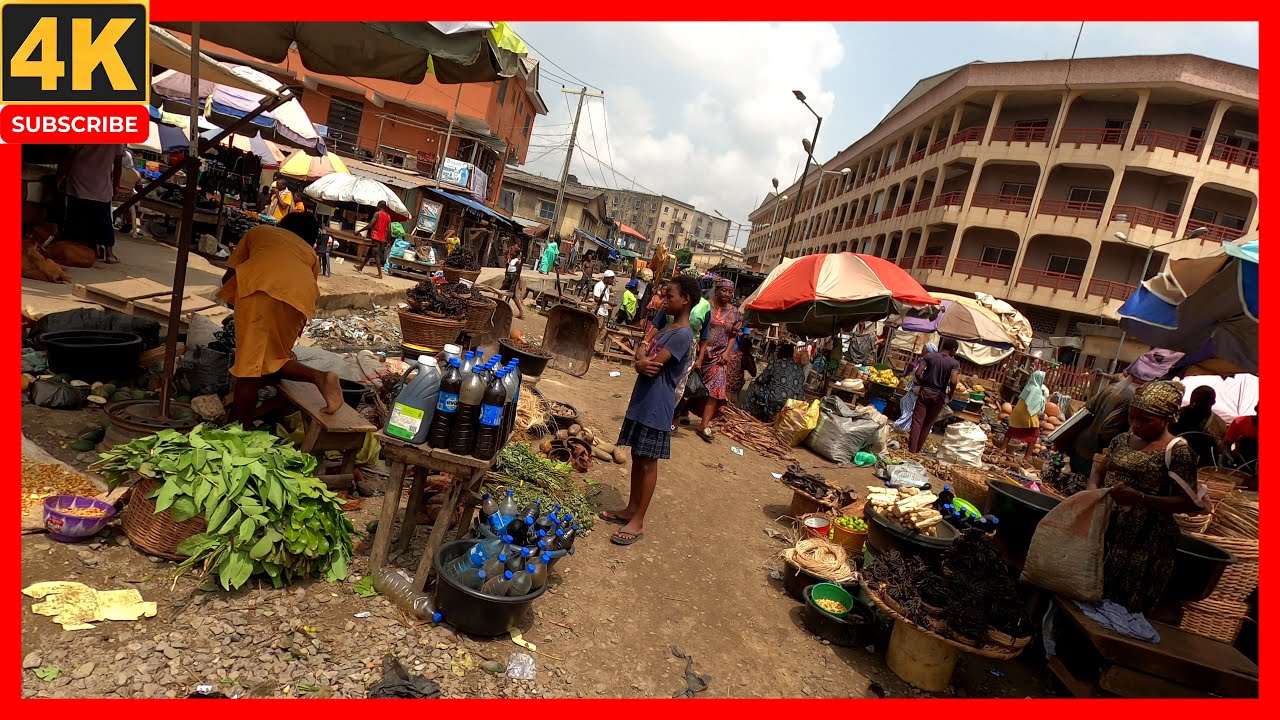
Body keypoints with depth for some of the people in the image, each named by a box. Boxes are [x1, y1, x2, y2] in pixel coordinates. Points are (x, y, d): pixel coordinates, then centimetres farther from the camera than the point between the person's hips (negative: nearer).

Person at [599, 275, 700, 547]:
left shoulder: (683, 335, -17)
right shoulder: (668, 328, 13)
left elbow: (652, 363, -22)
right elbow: (642, 354, 7)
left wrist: (643, 357, -2)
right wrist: (641, 362, -15)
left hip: (656, 407, -9)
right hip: (641, 402, 9)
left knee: (648, 463, 1)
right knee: (637, 457, 17)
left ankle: (638, 521, 12)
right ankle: (631, 509, 30)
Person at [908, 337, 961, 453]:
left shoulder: (930, 356, -3)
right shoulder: (955, 363, -7)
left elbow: (918, 373, -11)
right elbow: (953, 381, -20)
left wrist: (922, 383, 7)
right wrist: (951, 394, -3)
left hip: (925, 391, 0)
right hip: (939, 395, 0)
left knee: (917, 421, 3)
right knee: (927, 424, 14)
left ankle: (912, 449, -1)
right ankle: (917, 449, 22)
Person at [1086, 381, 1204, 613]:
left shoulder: (1177, 451, -10)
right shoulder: (1122, 439, 8)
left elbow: (1189, 503, -12)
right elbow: (1099, 471, 15)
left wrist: (1140, 498, -26)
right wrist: (1092, 490, -7)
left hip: (1143, 542, -5)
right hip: (1105, 529, 6)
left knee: (1121, 606, 3)